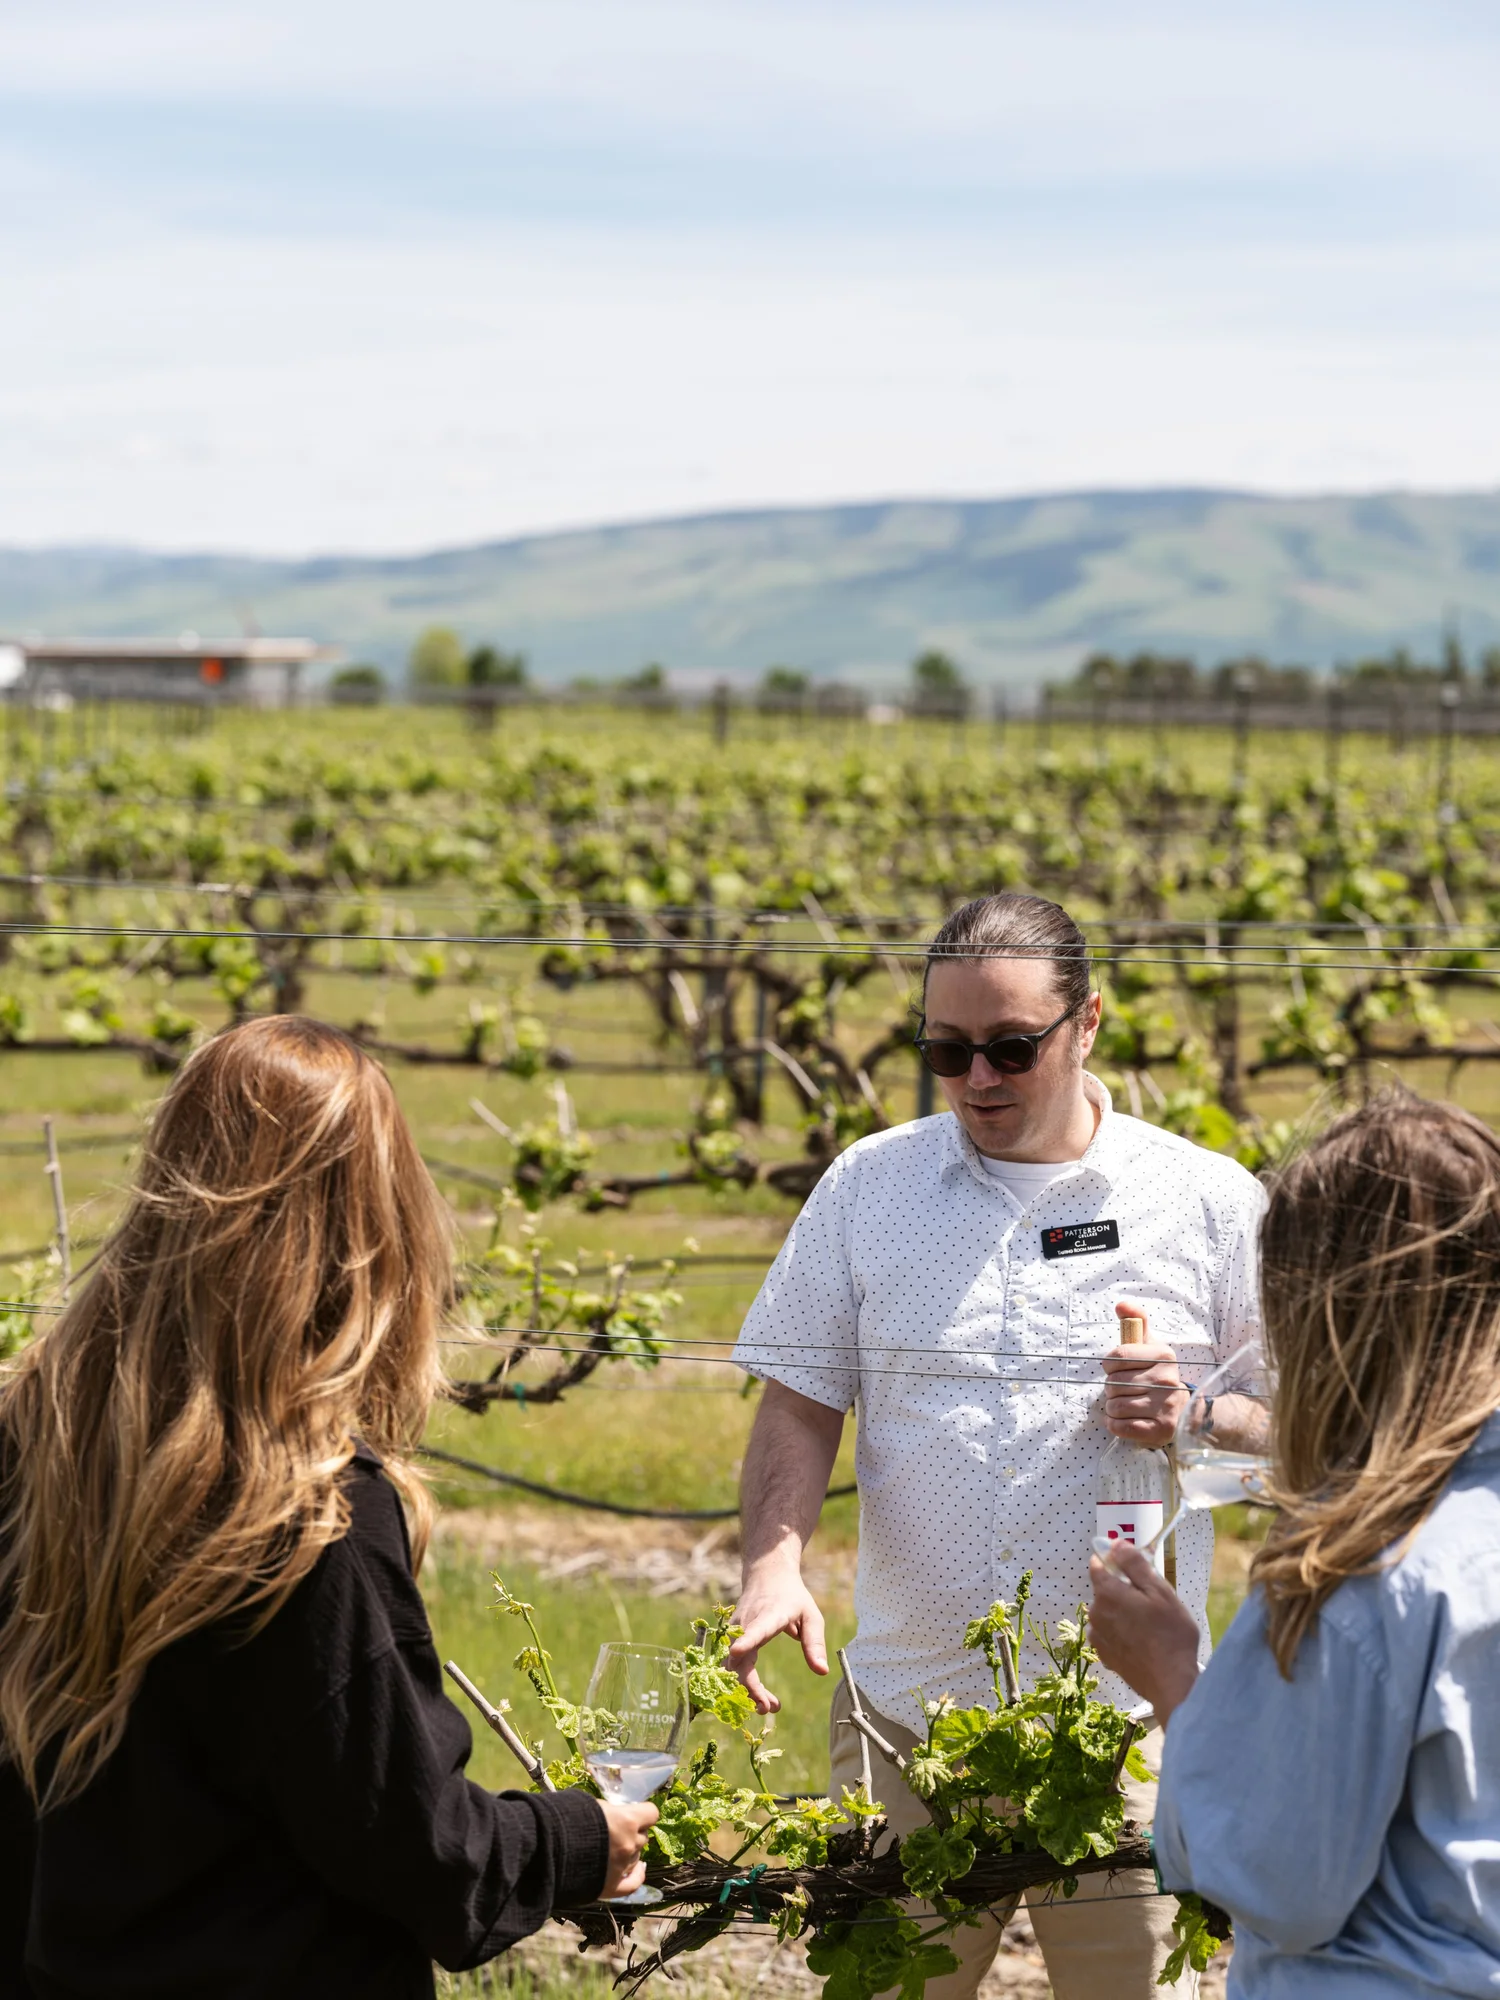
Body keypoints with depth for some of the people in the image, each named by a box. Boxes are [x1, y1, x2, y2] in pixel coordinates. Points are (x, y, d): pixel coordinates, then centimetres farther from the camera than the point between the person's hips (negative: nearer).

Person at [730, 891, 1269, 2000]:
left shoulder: (1211, 1201, 0)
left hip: (1124, 1728, -1)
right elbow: (800, 1405, 6)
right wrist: (776, 1563, -11)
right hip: (907, 1713, 2)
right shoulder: (868, 1186, 5)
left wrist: (1203, 1417, -16)